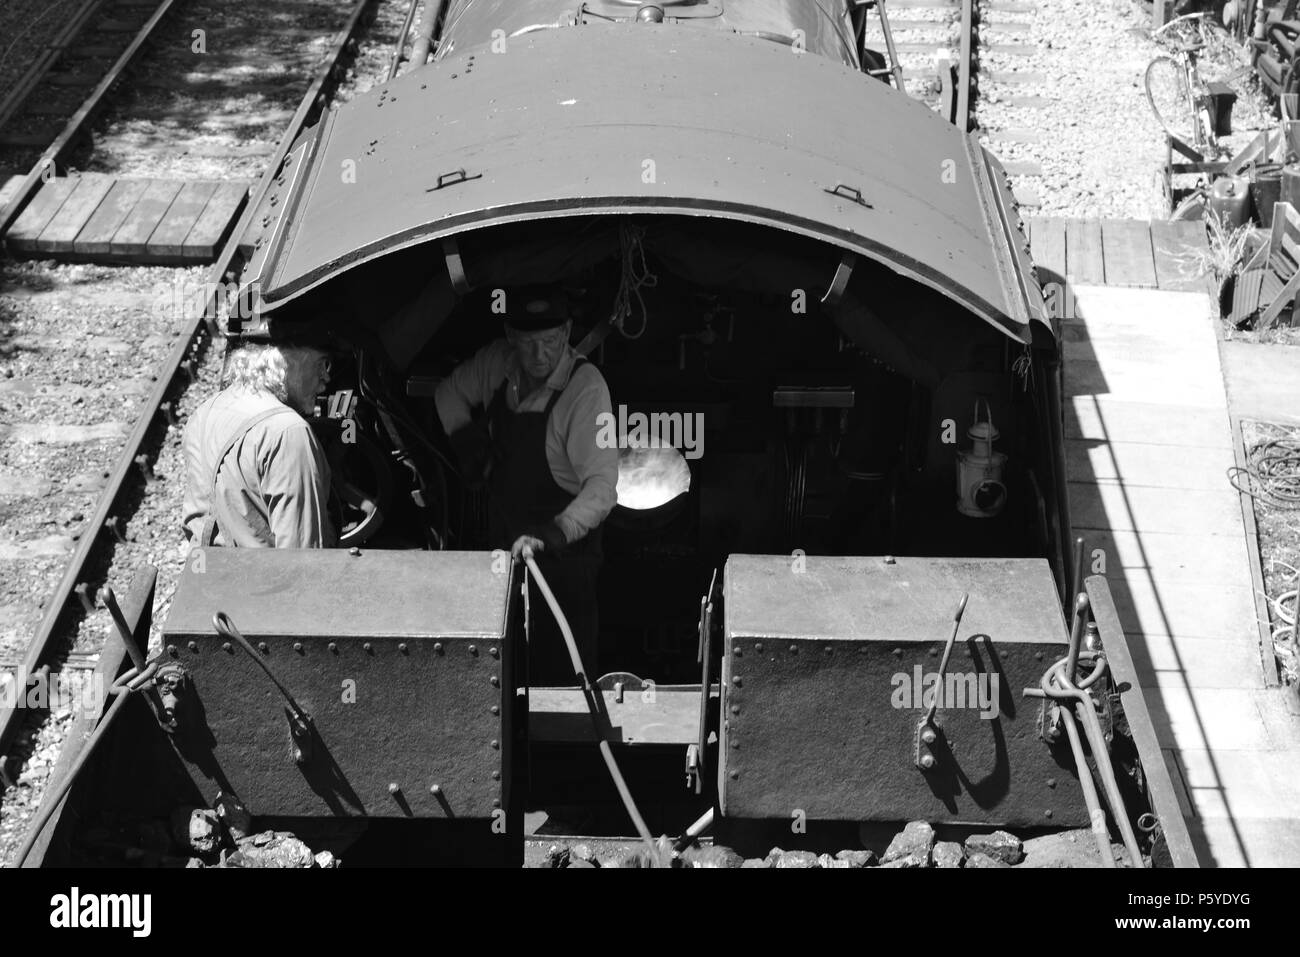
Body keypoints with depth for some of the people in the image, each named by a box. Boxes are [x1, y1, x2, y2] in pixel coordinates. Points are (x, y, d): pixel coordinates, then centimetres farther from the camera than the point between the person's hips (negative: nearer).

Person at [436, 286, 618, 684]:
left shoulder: (585, 387, -20)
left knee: (563, 676, -4)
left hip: (563, 554, -6)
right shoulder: (497, 363, -2)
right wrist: (464, 436, 2)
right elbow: (450, 391, 20)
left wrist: (559, 531, -43)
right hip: (503, 547, 6)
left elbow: (601, 483, -28)